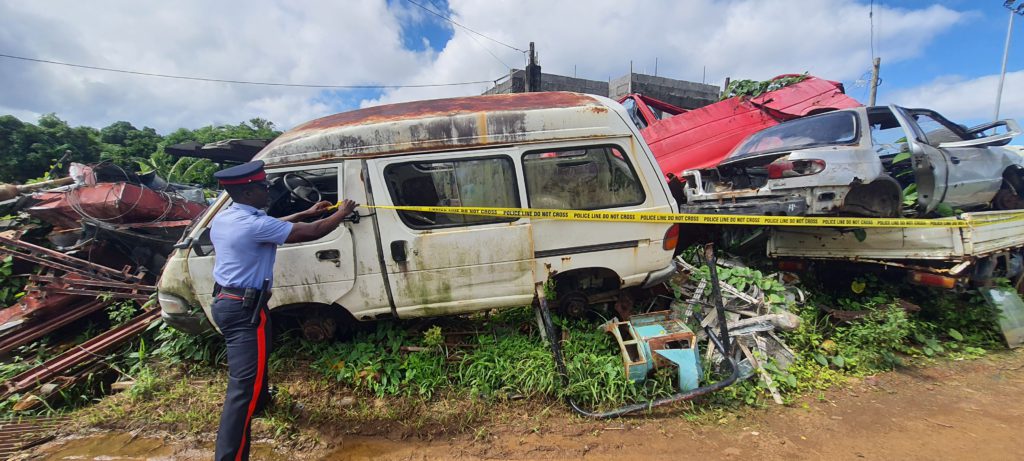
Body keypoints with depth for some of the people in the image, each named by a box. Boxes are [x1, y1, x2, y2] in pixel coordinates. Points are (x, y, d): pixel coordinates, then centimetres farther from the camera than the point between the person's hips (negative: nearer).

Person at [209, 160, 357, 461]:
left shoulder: (224, 218, 6)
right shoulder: (253, 224, -23)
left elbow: (271, 228, 19)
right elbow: (311, 233, -21)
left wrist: (307, 212, 19)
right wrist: (342, 213, -4)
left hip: (226, 301, 11)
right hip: (244, 308, -11)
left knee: (252, 361, 33)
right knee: (244, 384, -7)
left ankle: (260, 399, 56)